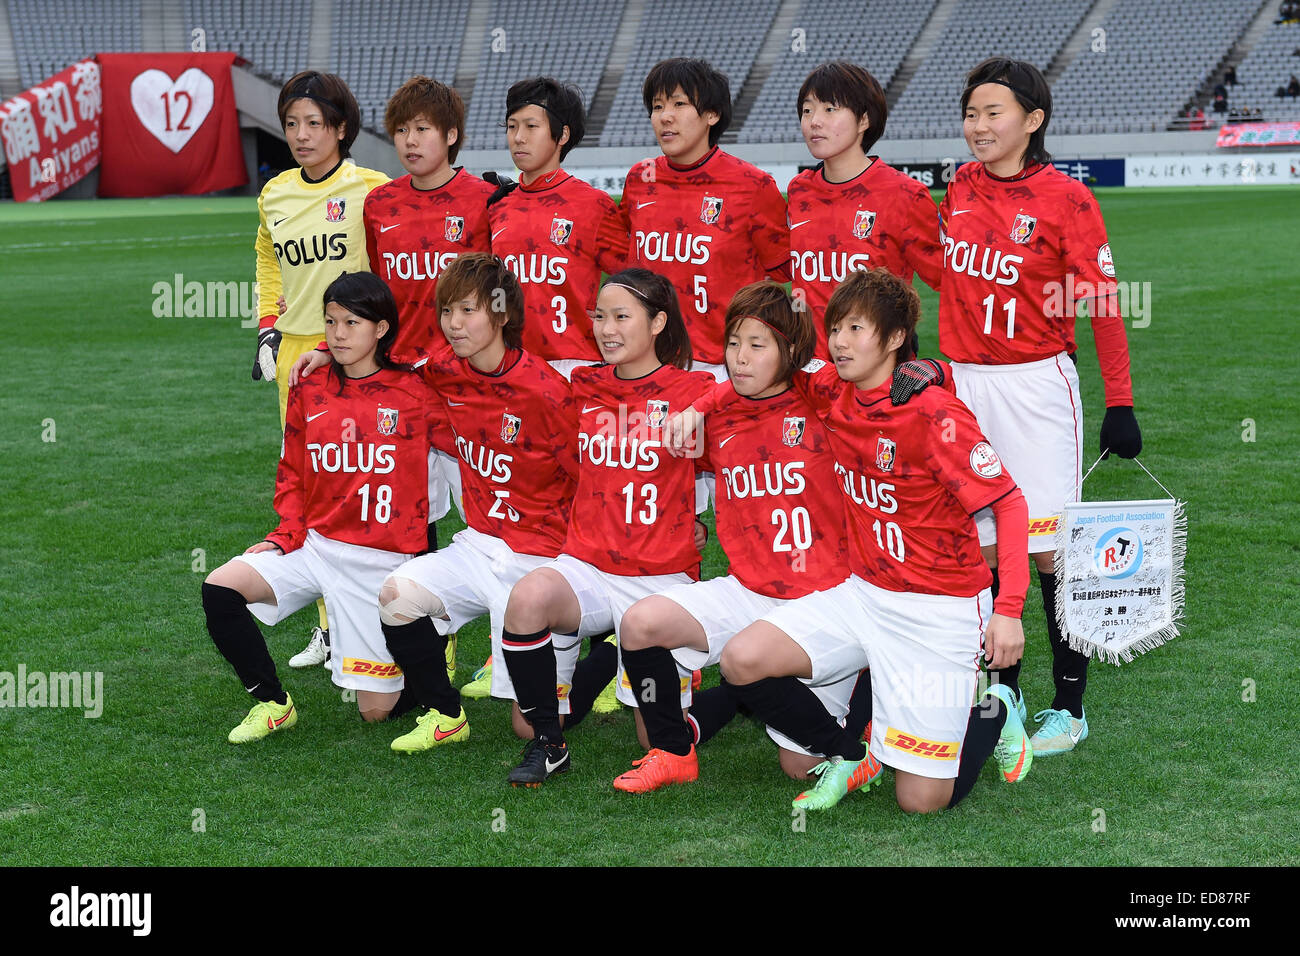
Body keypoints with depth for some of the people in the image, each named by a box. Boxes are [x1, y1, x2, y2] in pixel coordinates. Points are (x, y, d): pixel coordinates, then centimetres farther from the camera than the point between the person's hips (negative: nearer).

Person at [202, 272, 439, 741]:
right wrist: (288, 534, 0)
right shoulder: (309, 392, 6)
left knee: (376, 708, -5)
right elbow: (292, 474, 11)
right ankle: (272, 702, -1)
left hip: (381, 560, -4)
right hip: (314, 544, 4)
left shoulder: (413, 394, -4)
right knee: (220, 588, -20)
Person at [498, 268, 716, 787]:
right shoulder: (584, 389, 11)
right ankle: (546, 744, -14)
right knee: (528, 596, -33)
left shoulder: (693, 392, -2)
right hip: (586, 565, 3)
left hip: (661, 579, -2)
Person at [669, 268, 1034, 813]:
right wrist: (699, 408, 5)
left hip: (941, 609, -6)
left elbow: (1009, 502, -18)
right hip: (864, 594, 6)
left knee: (921, 800, -8)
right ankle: (850, 756, 9)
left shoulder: (933, 414, -18)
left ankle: (991, 714, 24)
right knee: (743, 661, -15)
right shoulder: (833, 394, 0)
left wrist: (1008, 609, -26)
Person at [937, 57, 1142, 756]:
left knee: (1048, 548, -5)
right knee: (981, 547, 6)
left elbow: (1103, 305, -7)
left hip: (1036, 384, -5)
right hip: (963, 383, 5)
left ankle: (1070, 705, 6)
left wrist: (1120, 404, -10)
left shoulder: (1065, 198, -8)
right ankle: (1002, 692, 19)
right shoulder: (960, 188, 7)